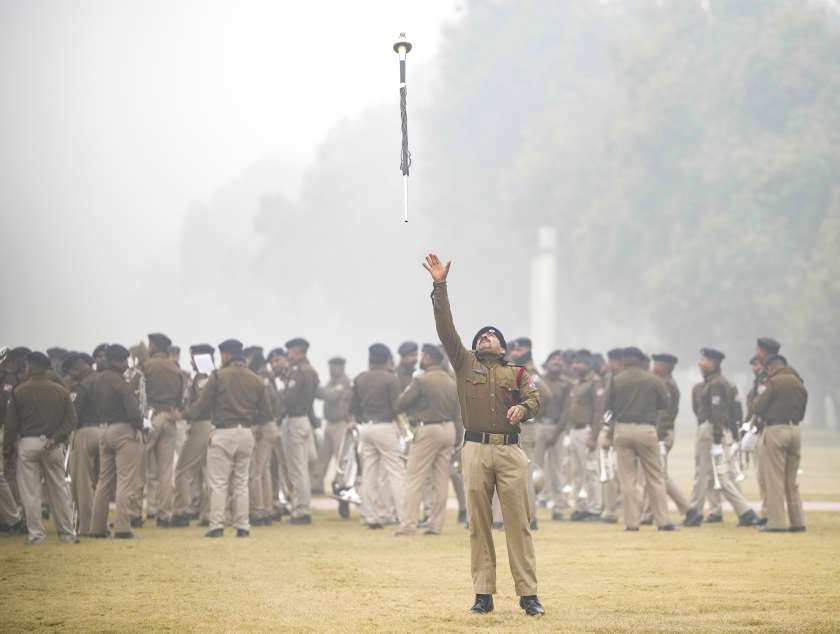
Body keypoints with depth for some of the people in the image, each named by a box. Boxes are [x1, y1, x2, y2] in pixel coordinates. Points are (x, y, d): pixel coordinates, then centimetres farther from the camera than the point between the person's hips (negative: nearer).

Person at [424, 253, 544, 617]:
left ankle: (528, 594, -3)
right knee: (479, 523, 1)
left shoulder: (517, 373, 16)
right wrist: (440, 287, -4)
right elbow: (446, 329, 5)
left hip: (510, 451, 0)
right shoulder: (465, 364, 14)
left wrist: (522, 408, -23)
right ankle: (483, 594, 4)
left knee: (519, 523, -3)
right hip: (476, 450, 0)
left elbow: (534, 400, 1)